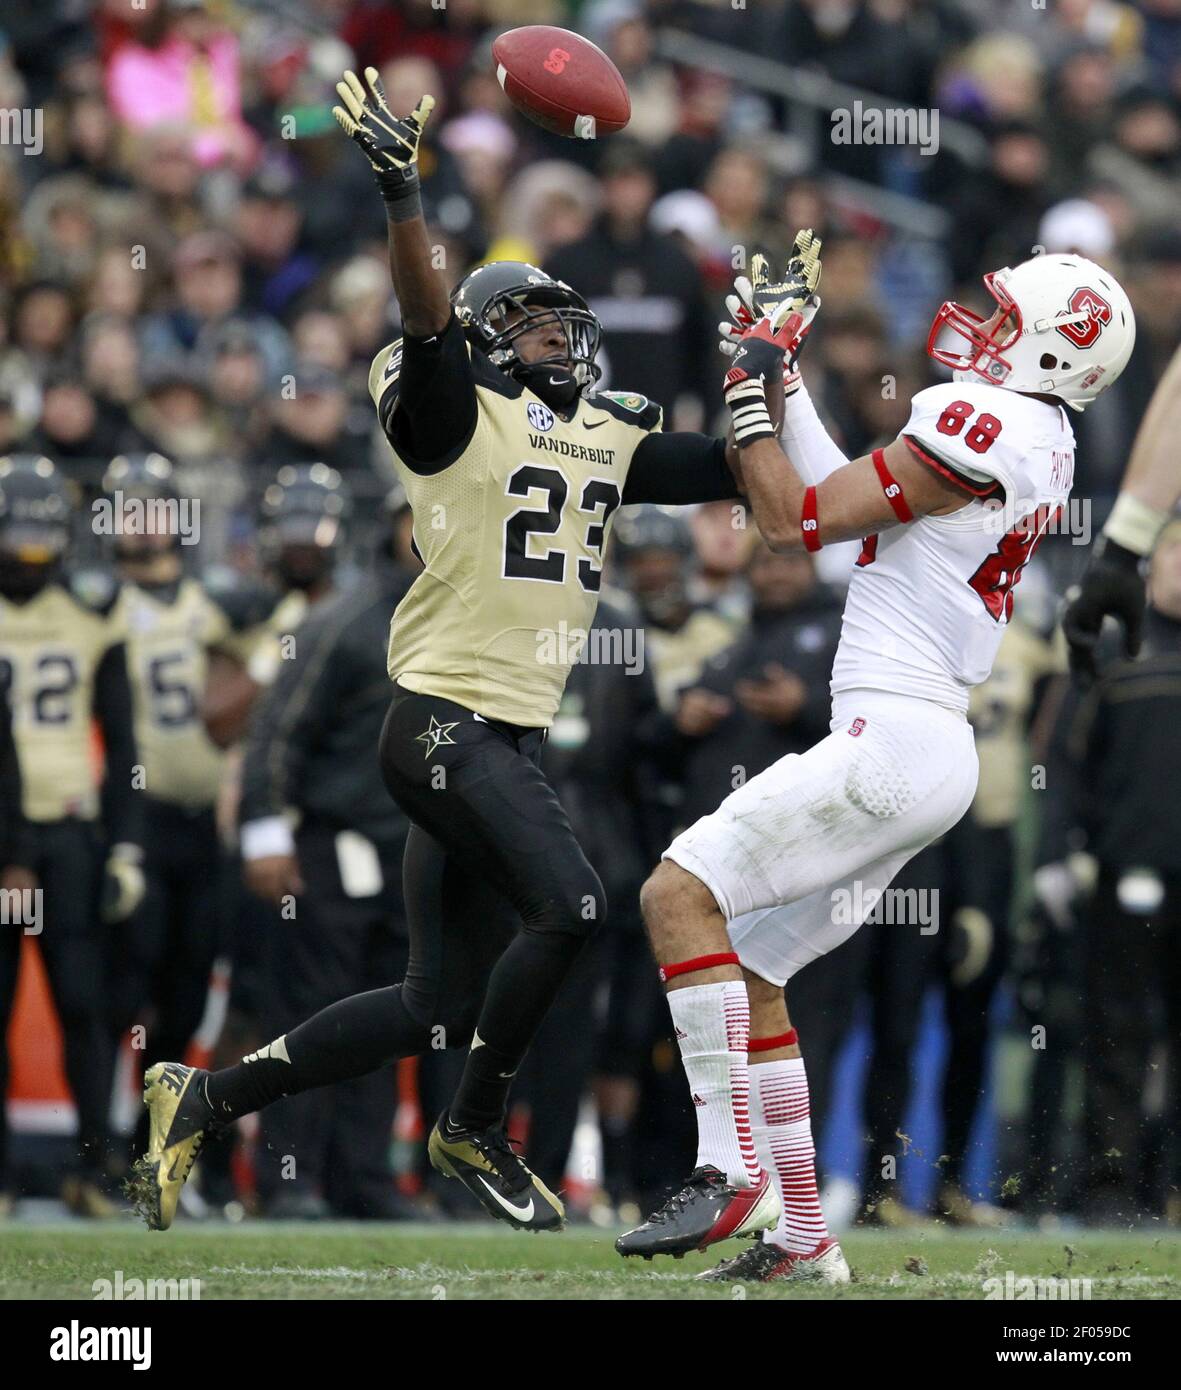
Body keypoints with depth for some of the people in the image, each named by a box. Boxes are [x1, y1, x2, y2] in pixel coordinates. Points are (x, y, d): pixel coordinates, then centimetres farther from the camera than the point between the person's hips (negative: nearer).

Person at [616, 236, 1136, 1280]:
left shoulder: (984, 424, -14)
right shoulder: (1040, 444, 15)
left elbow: (796, 521, -11)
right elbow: (842, 504, 24)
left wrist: (753, 388, 1)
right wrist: (785, 376, 23)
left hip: (893, 740, -10)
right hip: (934, 757, 10)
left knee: (681, 896, -15)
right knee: (745, 973, 13)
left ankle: (733, 1172, -20)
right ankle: (801, 1237, 12)